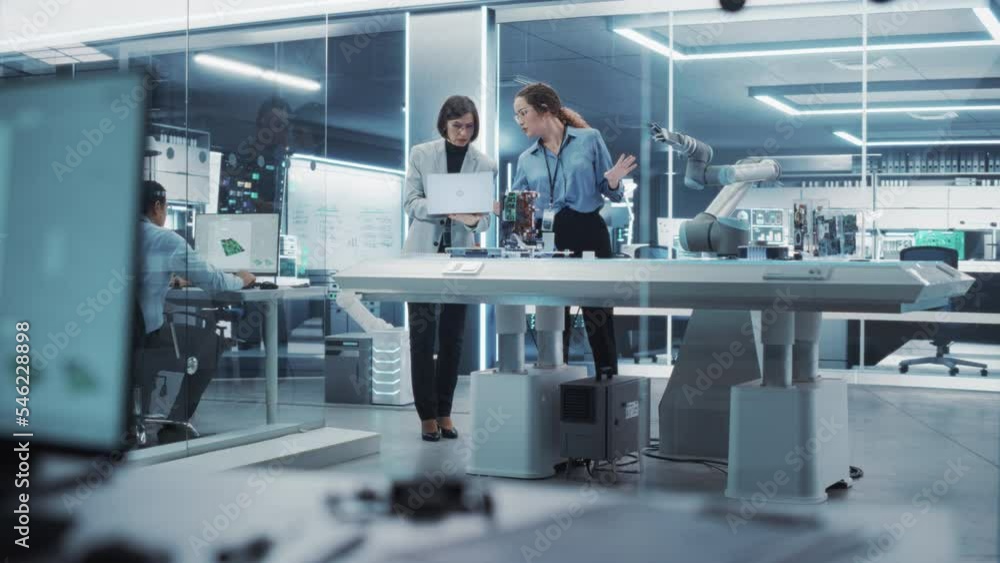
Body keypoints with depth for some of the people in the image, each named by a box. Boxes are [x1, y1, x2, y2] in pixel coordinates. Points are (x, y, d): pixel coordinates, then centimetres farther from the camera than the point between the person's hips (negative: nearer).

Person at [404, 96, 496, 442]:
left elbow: (484, 219, -1)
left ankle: (444, 412, 16)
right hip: (423, 252, -1)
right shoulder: (421, 155, 0)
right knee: (422, 332, -5)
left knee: (452, 335, 6)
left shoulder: (485, 165, 3)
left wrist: (473, 220, -26)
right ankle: (427, 414, 1)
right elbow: (411, 202, -8)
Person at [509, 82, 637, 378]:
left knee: (599, 319, -1)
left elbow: (609, 192, 2)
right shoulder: (526, 159, 12)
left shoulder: (589, 139, 1)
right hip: (547, 240, 4)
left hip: (588, 235, -4)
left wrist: (613, 181, -19)